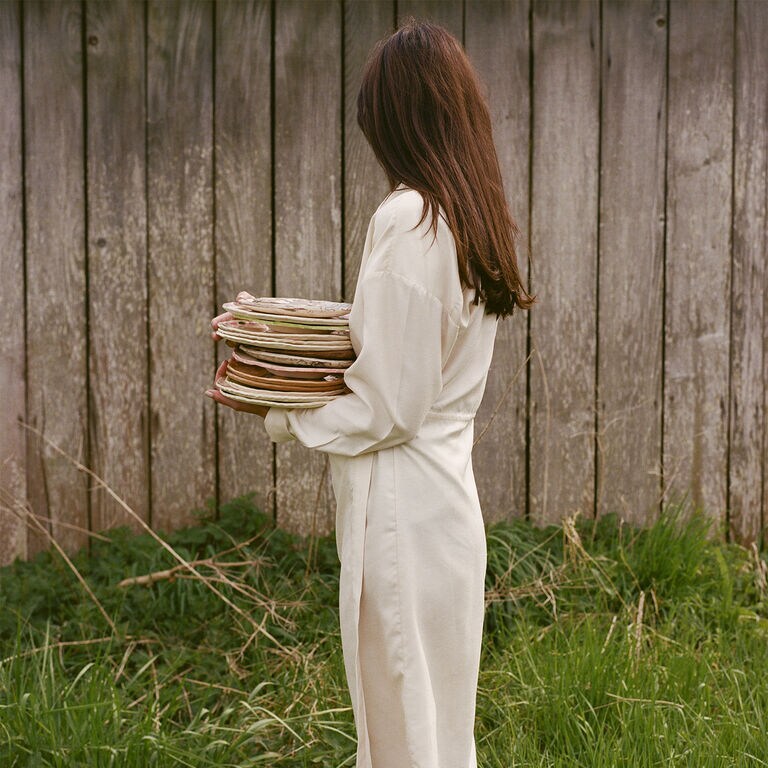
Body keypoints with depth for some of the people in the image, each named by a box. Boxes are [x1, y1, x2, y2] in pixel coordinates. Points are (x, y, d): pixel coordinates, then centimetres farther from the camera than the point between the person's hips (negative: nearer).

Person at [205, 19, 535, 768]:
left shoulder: (409, 218, -18)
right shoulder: (476, 217, 8)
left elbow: (386, 410, -17)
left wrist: (273, 412, -4)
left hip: (402, 509, -9)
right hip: (448, 500, 9)